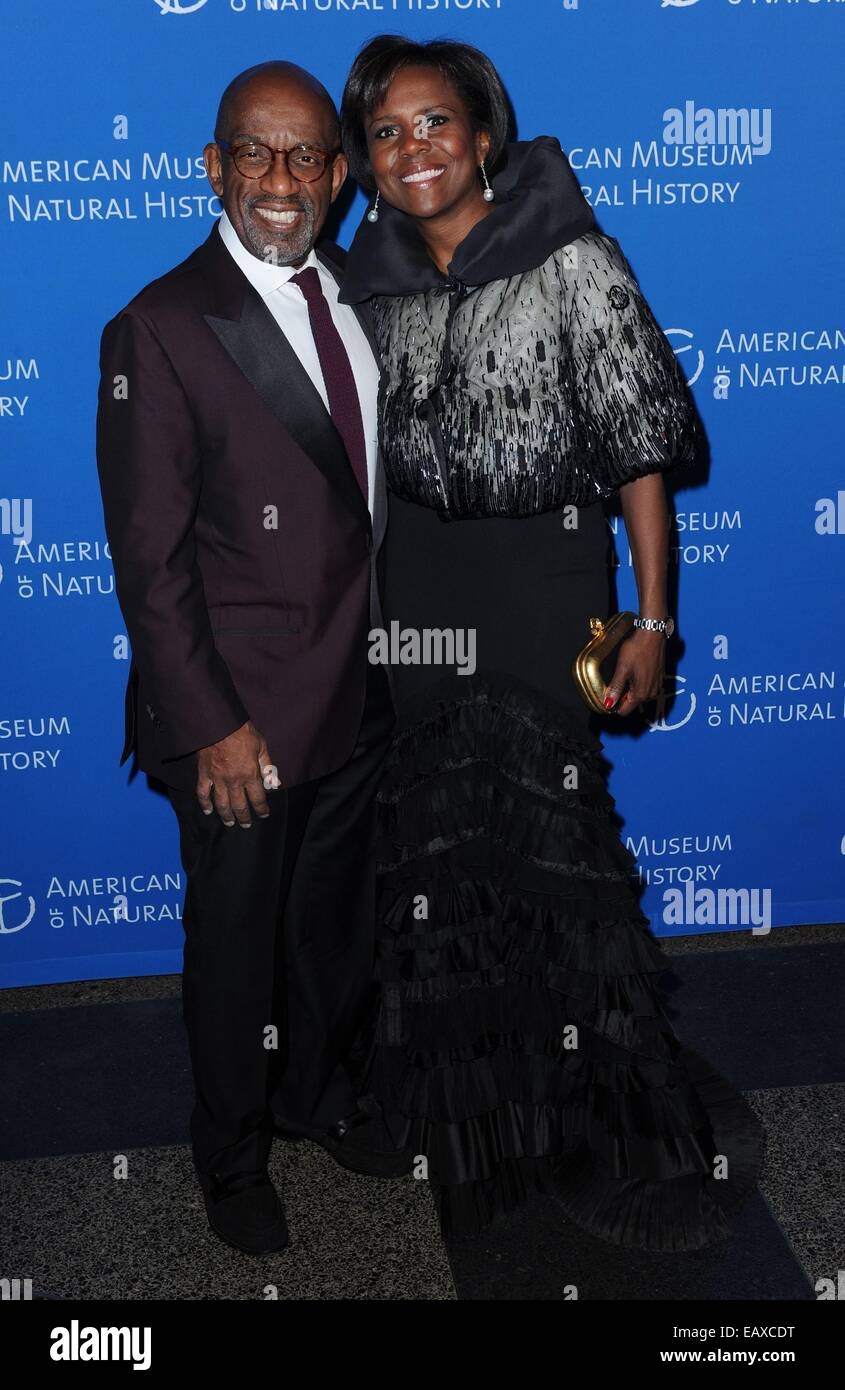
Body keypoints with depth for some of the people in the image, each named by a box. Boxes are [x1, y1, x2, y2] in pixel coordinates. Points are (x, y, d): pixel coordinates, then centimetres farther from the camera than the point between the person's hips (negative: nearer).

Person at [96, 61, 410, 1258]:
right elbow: (149, 557, -16)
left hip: (354, 695, 6)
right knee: (237, 939, 12)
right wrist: (214, 726, -18)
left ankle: (319, 1092, 48)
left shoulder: (354, 294, 5)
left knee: (336, 920, 22)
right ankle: (232, 1152, 37)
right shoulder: (160, 329, -16)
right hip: (242, 710, -6)